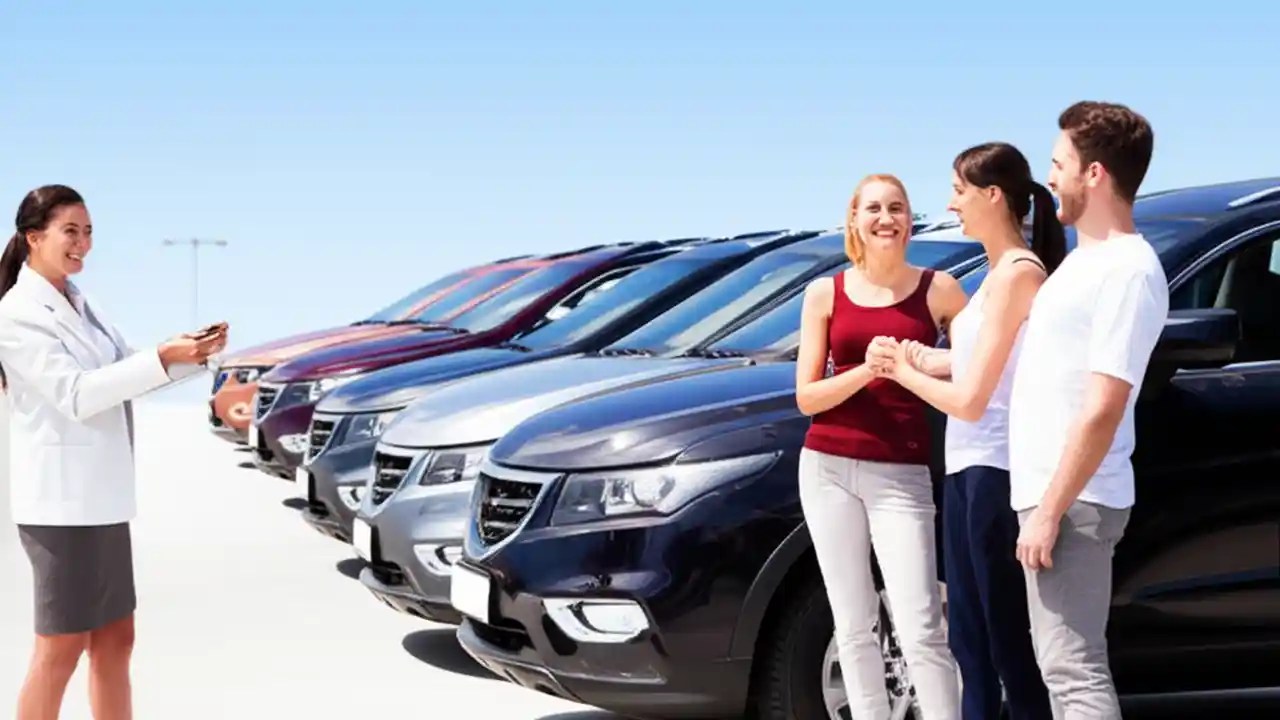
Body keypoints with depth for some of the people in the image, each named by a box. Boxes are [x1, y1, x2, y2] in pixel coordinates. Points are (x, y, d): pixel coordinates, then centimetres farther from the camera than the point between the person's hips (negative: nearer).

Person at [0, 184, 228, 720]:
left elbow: (128, 374, 13)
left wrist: (194, 353, -3)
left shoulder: (78, 304, 13)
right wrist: (164, 359, -25)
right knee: (60, 651, -1)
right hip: (62, 500, -8)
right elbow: (76, 394, -21)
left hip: (102, 496, 8)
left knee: (115, 641, 12)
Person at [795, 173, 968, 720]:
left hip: (901, 474, -2)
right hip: (828, 468, 2)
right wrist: (866, 371, -14)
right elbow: (806, 397, 2)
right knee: (853, 626, 5)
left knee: (920, 631, -9)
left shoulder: (938, 289, 3)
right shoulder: (825, 293, 5)